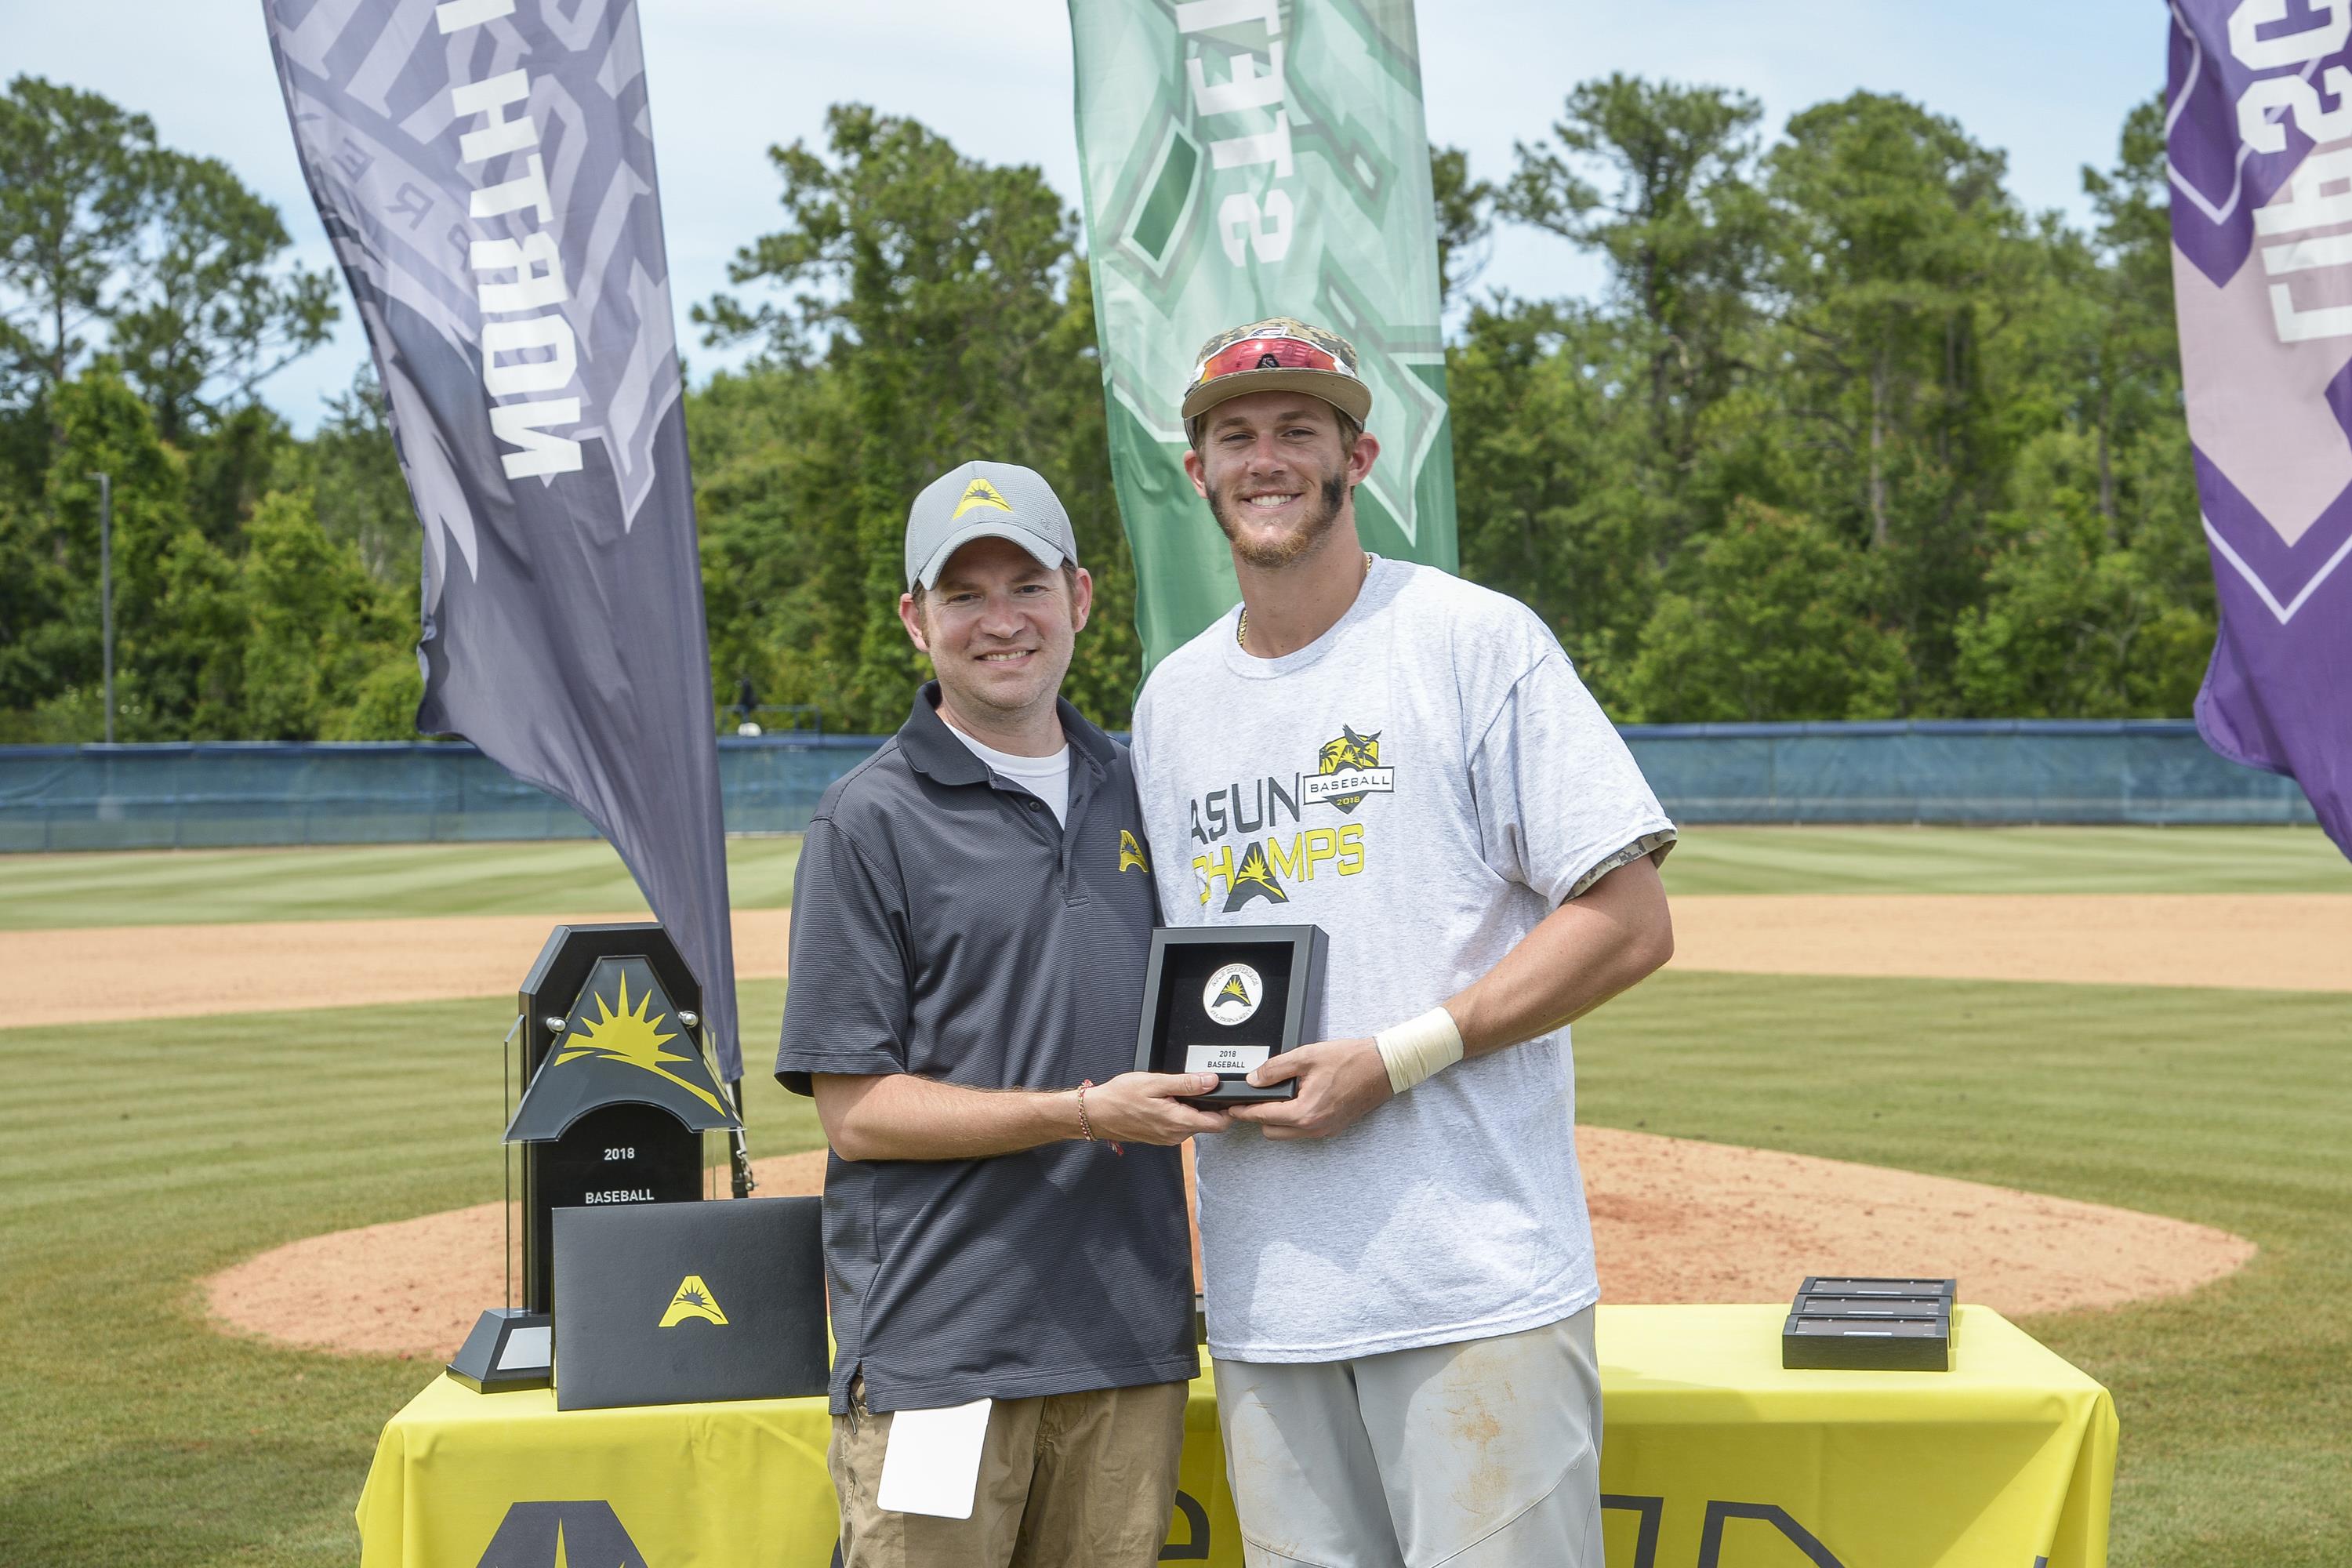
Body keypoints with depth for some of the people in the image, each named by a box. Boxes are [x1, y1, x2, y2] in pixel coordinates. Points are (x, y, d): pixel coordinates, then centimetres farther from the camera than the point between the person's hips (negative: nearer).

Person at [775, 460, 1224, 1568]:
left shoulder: (1136, 796, 13)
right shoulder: (870, 820, -4)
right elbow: (856, 1112, -8)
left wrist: (1223, 1086, 5)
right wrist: (1080, 1115, -17)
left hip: (1132, 1345, 5)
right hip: (936, 1348, -5)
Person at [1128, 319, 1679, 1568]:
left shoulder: (1477, 640, -2)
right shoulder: (1170, 699, 15)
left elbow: (1629, 923, -7)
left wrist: (1396, 1057, -14)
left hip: (1478, 1280, -5)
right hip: (1261, 1294, 5)